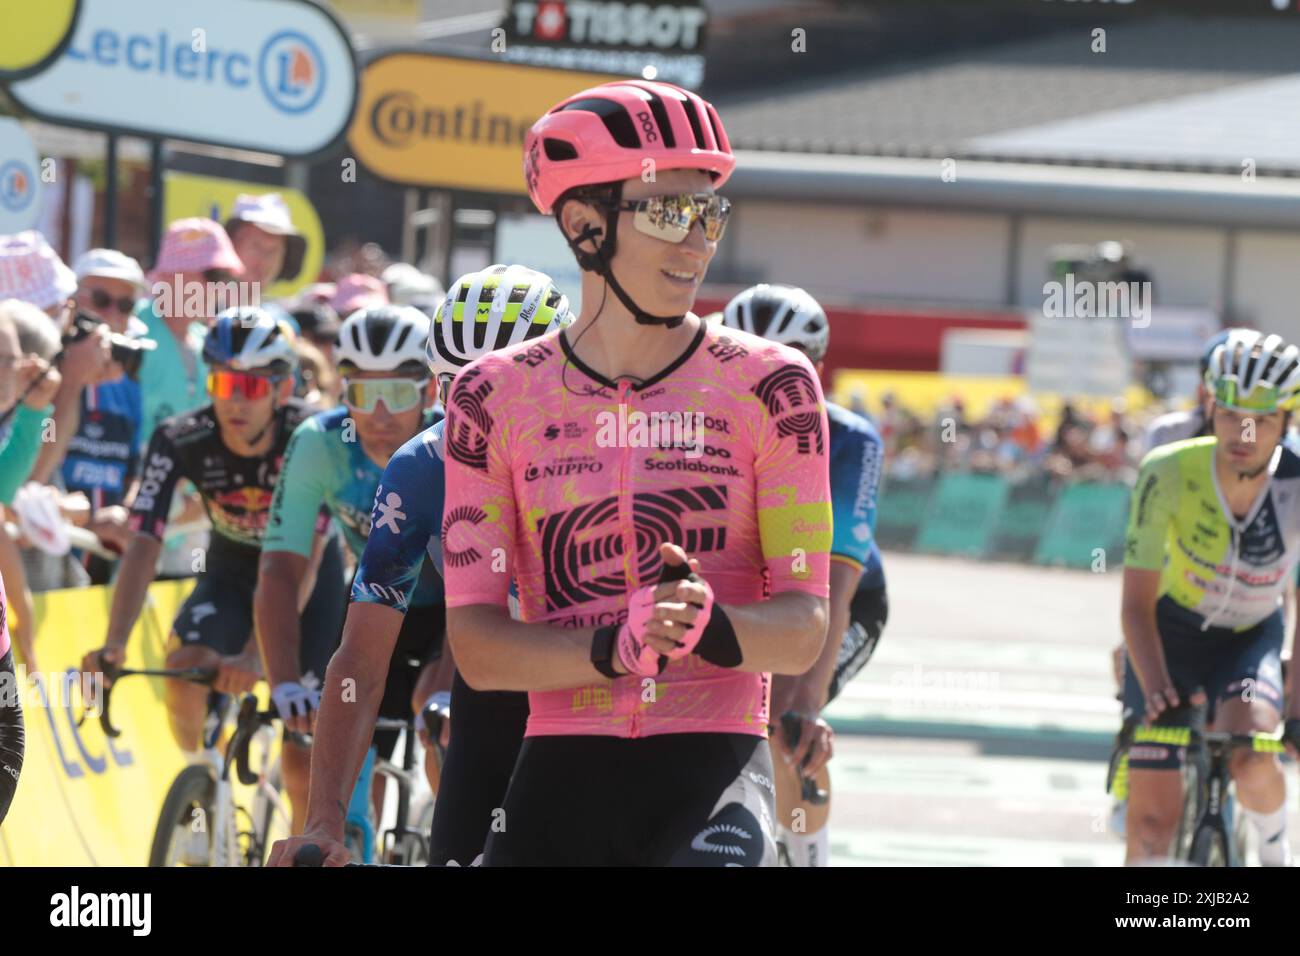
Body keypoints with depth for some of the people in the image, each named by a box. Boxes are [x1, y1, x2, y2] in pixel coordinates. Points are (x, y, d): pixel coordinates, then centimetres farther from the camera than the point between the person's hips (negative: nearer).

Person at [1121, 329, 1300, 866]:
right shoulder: (1170, 472, -27)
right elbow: (1137, 604, -24)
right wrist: (1156, 690, -39)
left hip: (1251, 639, 0)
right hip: (1172, 631, 0)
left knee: (1249, 756, -31)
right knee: (1152, 821, -8)